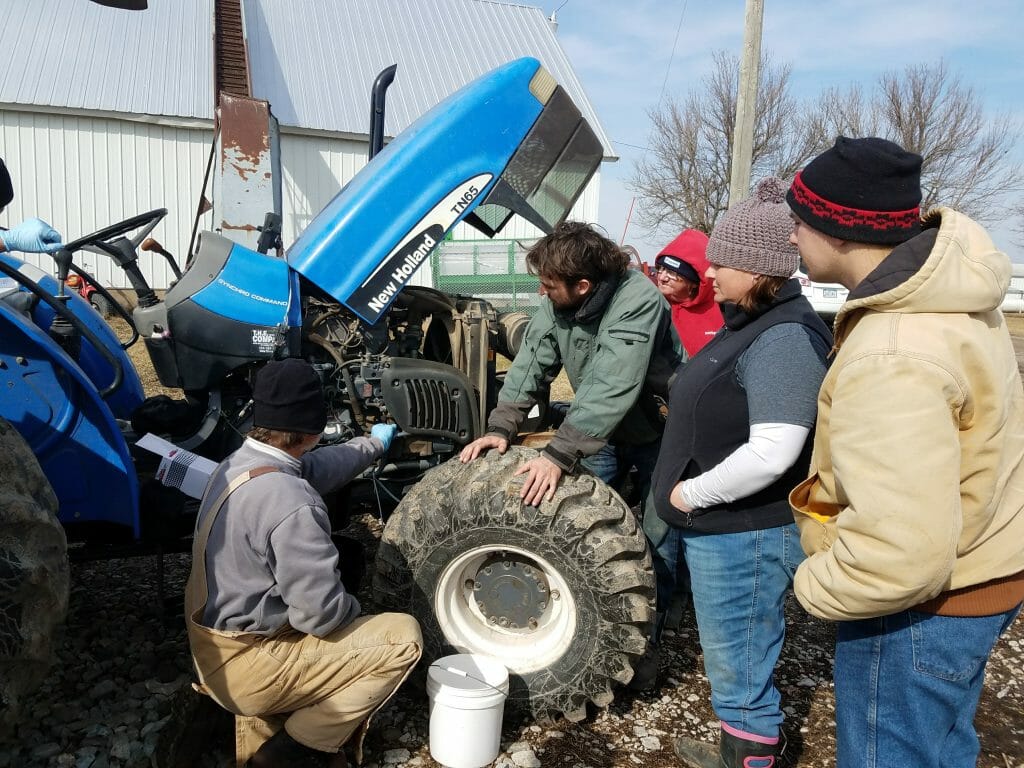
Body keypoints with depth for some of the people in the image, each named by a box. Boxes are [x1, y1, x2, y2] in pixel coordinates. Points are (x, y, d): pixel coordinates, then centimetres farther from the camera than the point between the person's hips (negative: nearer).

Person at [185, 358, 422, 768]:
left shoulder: (236, 463, -1)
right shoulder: (290, 503, -29)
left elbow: (318, 466, 17)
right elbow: (321, 613, -26)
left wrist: (374, 443, 31)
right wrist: (352, 609, -3)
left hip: (213, 649, 9)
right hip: (245, 668, -9)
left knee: (355, 621, 25)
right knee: (402, 636, -3)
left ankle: (264, 724, 18)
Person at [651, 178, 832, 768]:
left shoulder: (784, 338, -23)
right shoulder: (749, 324, 9)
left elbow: (770, 454, -31)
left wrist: (692, 493, -19)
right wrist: (688, 496, 14)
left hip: (744, 534, -10)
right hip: (718, 525, 10)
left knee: (739, 664, 6)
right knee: (734, 656, 24)